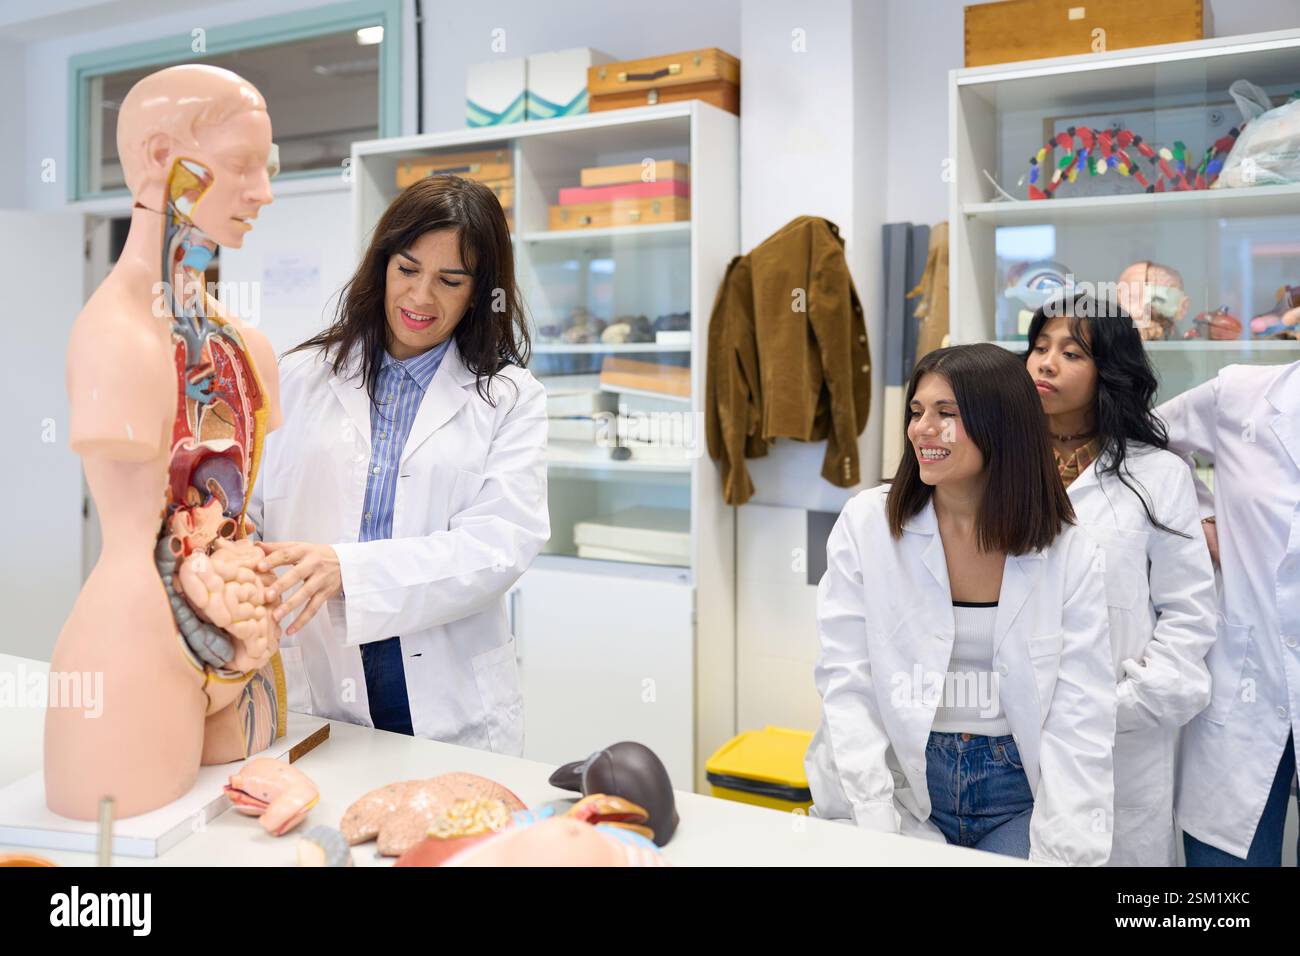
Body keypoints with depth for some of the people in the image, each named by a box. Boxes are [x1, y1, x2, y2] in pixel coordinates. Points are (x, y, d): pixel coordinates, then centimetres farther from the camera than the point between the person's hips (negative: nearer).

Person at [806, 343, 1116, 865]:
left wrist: (1061, 851, -16)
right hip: (900, 784, -1)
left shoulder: (1068, 553, -4)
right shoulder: (867, 523, -6)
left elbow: (1081, 714, -6)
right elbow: (846, 683, -7)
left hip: (1019, 795, 1)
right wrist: (877, 828, -15)